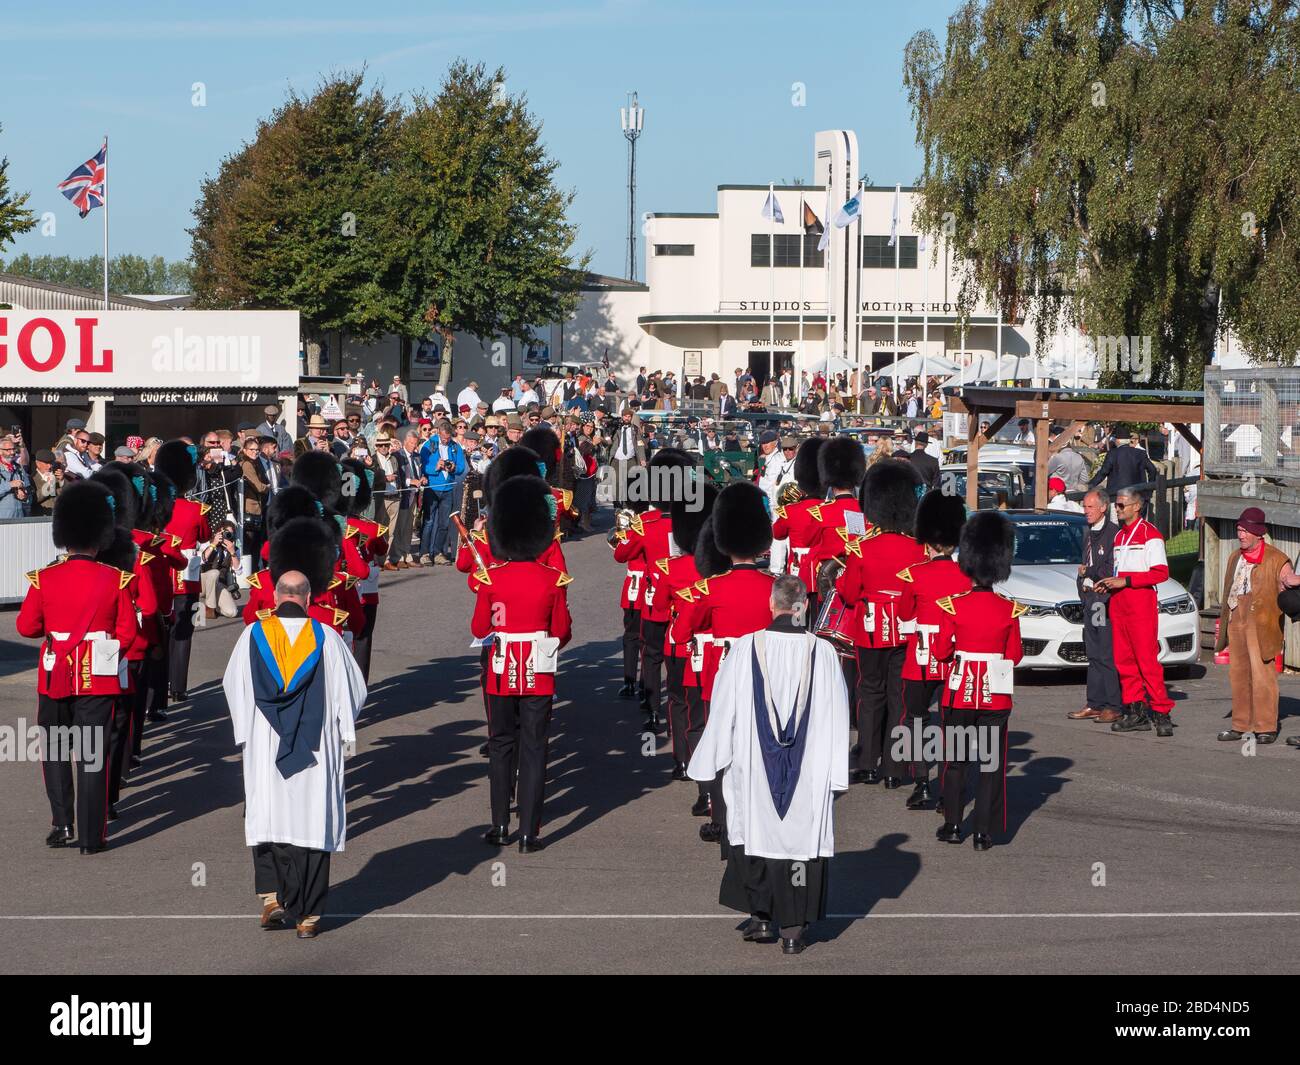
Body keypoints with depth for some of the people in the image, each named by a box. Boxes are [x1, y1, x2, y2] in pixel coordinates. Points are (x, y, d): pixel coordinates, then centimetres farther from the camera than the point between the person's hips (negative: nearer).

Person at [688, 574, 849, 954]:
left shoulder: (746, 648, -8)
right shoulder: (822, 652, -6)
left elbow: (723, 710, -2)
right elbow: (836, 718, -3)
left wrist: (712, 765, 9)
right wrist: (835, 775, 4)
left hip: (755, 765, 0)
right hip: (809, 770, 0)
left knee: (756, 832, 15)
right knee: (802, 834, 7)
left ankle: (761, 918, 19)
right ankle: (793, 928, 9)